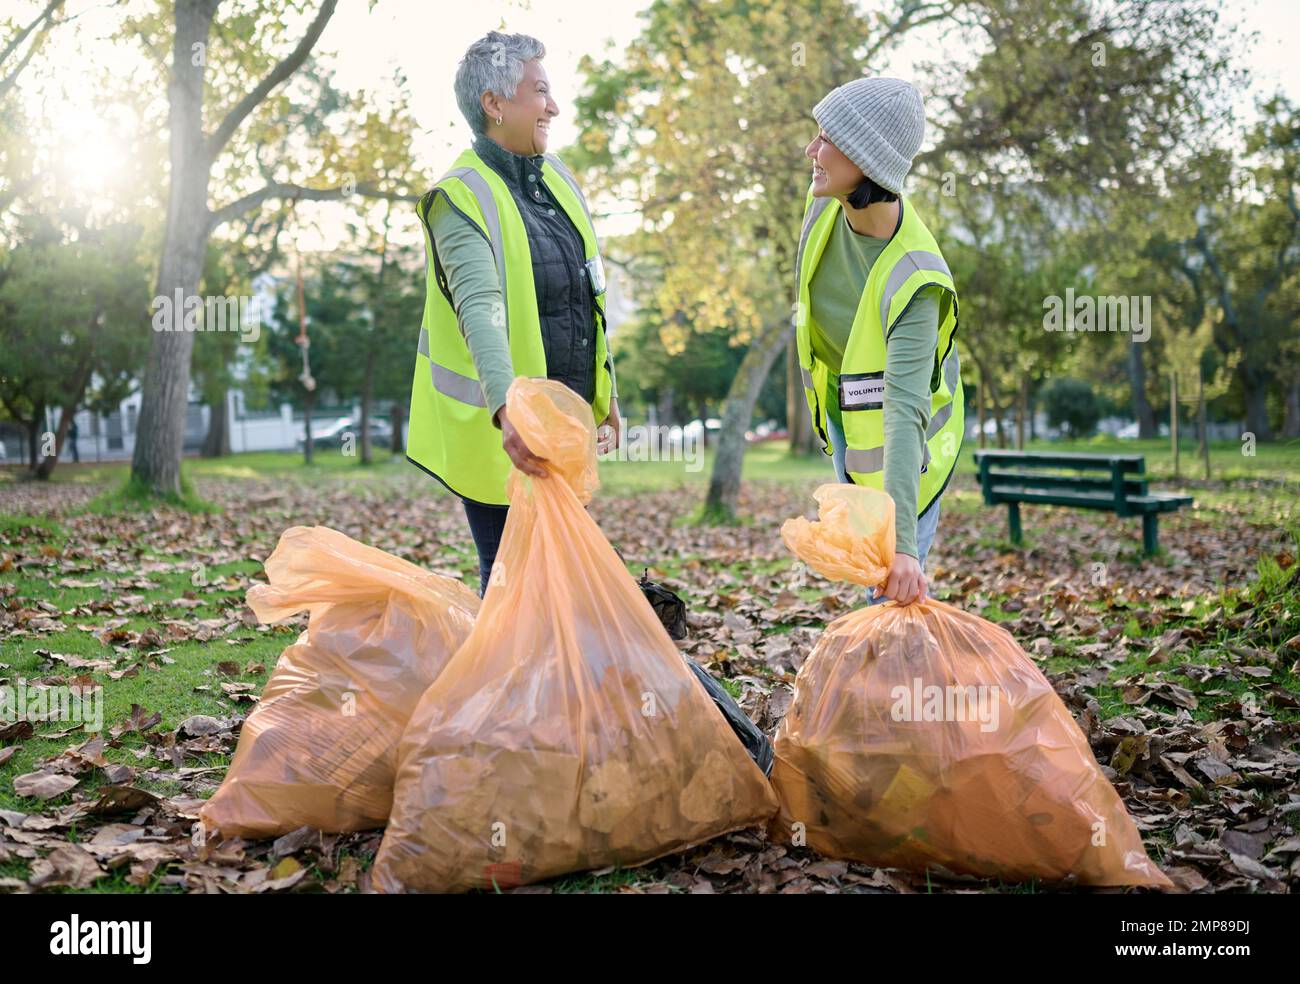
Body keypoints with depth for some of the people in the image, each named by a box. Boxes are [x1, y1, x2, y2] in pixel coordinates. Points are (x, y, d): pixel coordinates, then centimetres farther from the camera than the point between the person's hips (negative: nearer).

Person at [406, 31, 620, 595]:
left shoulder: (557, 178, 9)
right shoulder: (460, 199, -15)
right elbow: (479, 310, -32)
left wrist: (605, 394, 21)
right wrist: (507, 410, -46)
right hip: (505, 433, -7)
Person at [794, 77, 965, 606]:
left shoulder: (913, 279, -39)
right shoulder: (826, 203, -19)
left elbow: (905, 409, -47)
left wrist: (901, 541, -54)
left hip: (892, 428, -7)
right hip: (840, 405, 7)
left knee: (892, 584, -6)